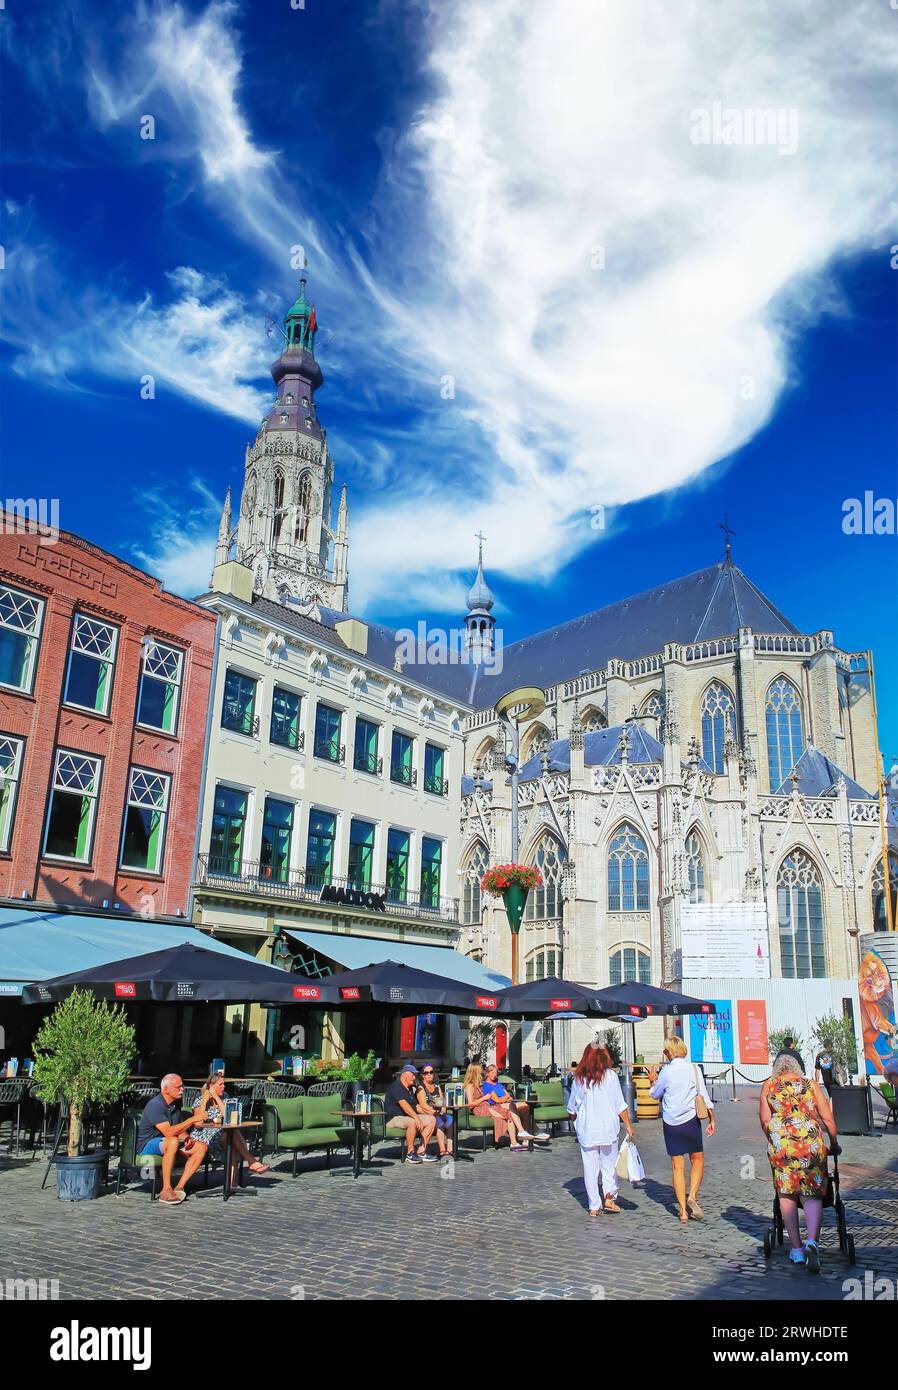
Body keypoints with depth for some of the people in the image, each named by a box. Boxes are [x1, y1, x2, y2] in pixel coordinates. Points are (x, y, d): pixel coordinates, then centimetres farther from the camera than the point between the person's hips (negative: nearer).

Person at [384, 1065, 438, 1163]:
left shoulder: (409, 1089, 20)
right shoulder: (396, 1086, -12)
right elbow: (403, 1104, -26)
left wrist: (429, 1113, 11)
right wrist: (416, 1117, -36)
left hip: (409, 1116, 10)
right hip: (393, 1119, -10)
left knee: (431, 1120, -4)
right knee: (412, 1122, -38)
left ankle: (422, 1152, -7)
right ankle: (410, 1154, -24)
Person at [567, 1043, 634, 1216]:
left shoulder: (579, 1078, -1)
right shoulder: (610, 1075, -6)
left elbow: (572, 1108, 6)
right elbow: (620, 1105, -4)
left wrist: (575, 1123, 23)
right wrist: (628, 1125, 5)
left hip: (586, 1130, 1)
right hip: (608, 1127, -1)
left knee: (590, 1169, 8)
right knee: (610, 1164, 15)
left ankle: (594, 1207, 11)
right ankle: (609, 1197, 2)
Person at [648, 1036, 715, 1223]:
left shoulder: (666, 1072, -7)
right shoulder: (694, 1069, -2)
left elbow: (655, 1094, 6)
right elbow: (704, 1095, -1)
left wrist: (653, 1080, 24)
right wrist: (711, 1118, 6)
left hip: (671, 1123, -1)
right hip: (691, 1120, 1)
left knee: (678, 1166, 7)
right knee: (697, 1159, 17)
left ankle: (683, 1210, 8)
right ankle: (692, 1197, -1)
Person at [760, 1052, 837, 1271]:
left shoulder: (768, 1087, 12)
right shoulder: (810, 1084, 13)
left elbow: (765, 1121, 5)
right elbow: (827, 1118, 10)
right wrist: (834, 1143, 23)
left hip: (781, 1145, 0)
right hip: (811, 1144, 0)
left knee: (786, 1195, 11)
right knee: (812, 1195, 6)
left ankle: (797, 1249, 14)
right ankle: (812, 1241, -15)